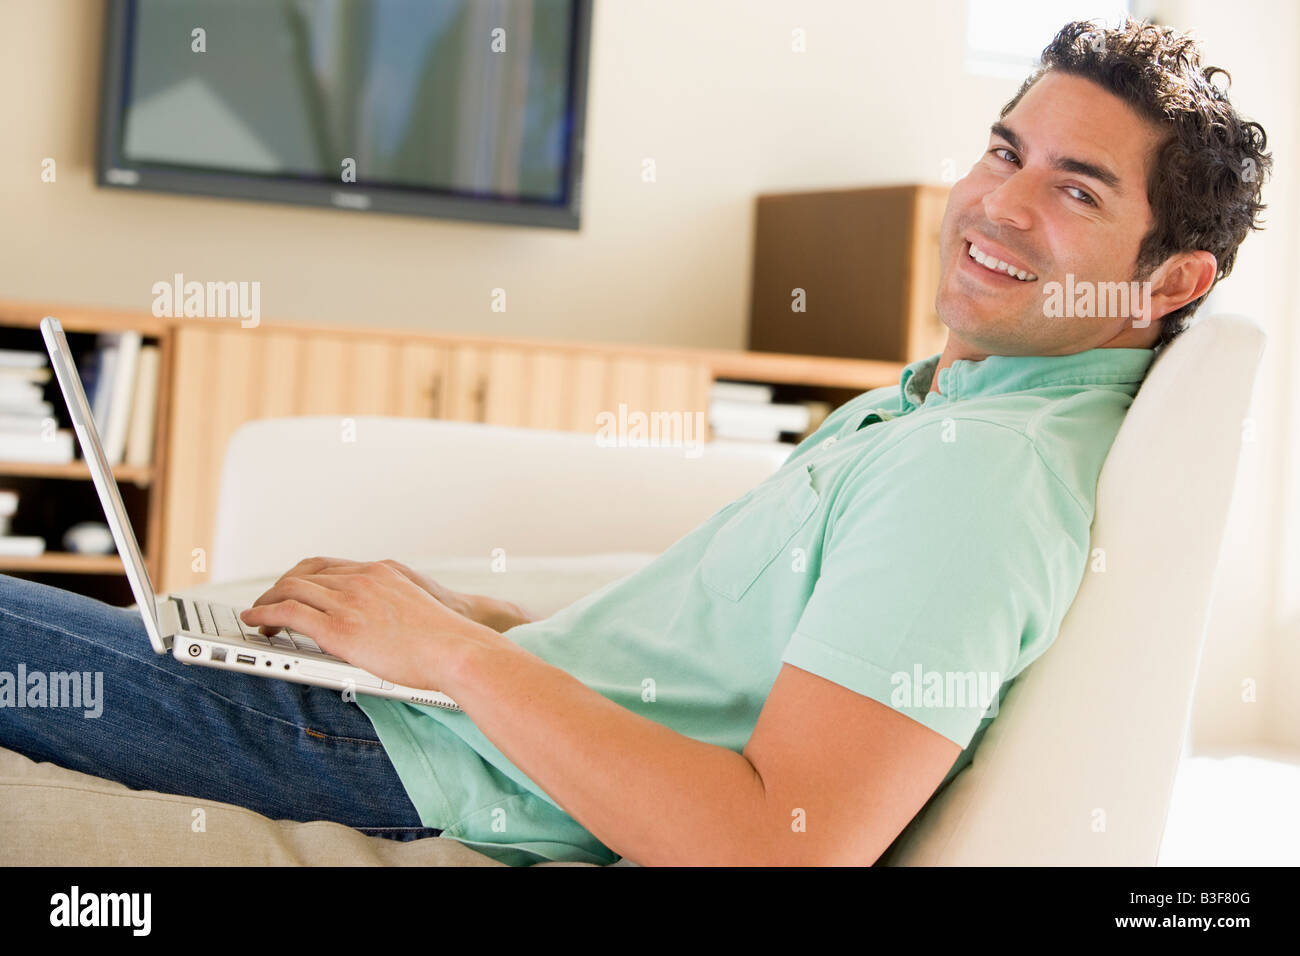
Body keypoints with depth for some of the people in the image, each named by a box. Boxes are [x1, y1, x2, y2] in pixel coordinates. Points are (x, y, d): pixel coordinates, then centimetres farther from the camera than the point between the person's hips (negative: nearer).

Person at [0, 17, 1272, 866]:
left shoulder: (987, 472, -23)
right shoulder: (937, 404, 10)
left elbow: (783, 845, -32)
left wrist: (457, 652, -23)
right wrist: (464, 616, 8)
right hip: (471, 699, 9)